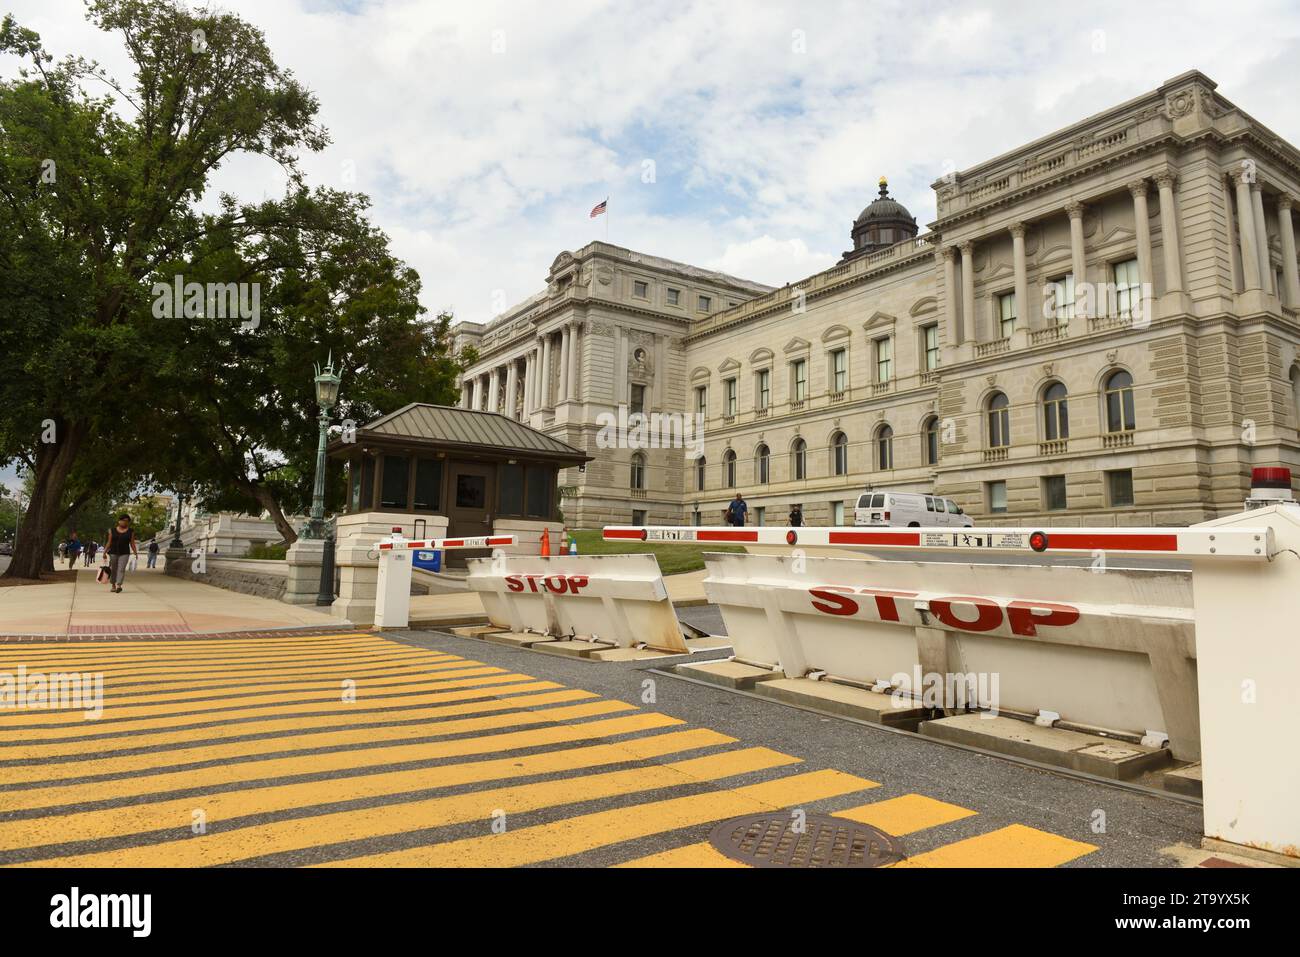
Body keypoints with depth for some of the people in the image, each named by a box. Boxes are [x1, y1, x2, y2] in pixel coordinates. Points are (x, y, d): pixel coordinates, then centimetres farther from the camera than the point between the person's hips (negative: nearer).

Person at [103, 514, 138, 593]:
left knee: (121, 569, -13)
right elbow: (109, 542, 9)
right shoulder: (112, 530, 7)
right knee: (113, 569, 8)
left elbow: (132, 543, 5)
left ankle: (118, 585, -22)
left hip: (124, 553, -2)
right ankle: (113, 585, 21)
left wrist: (135, 553, -2)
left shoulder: (130, 531, 5)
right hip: (113, 552, 2)